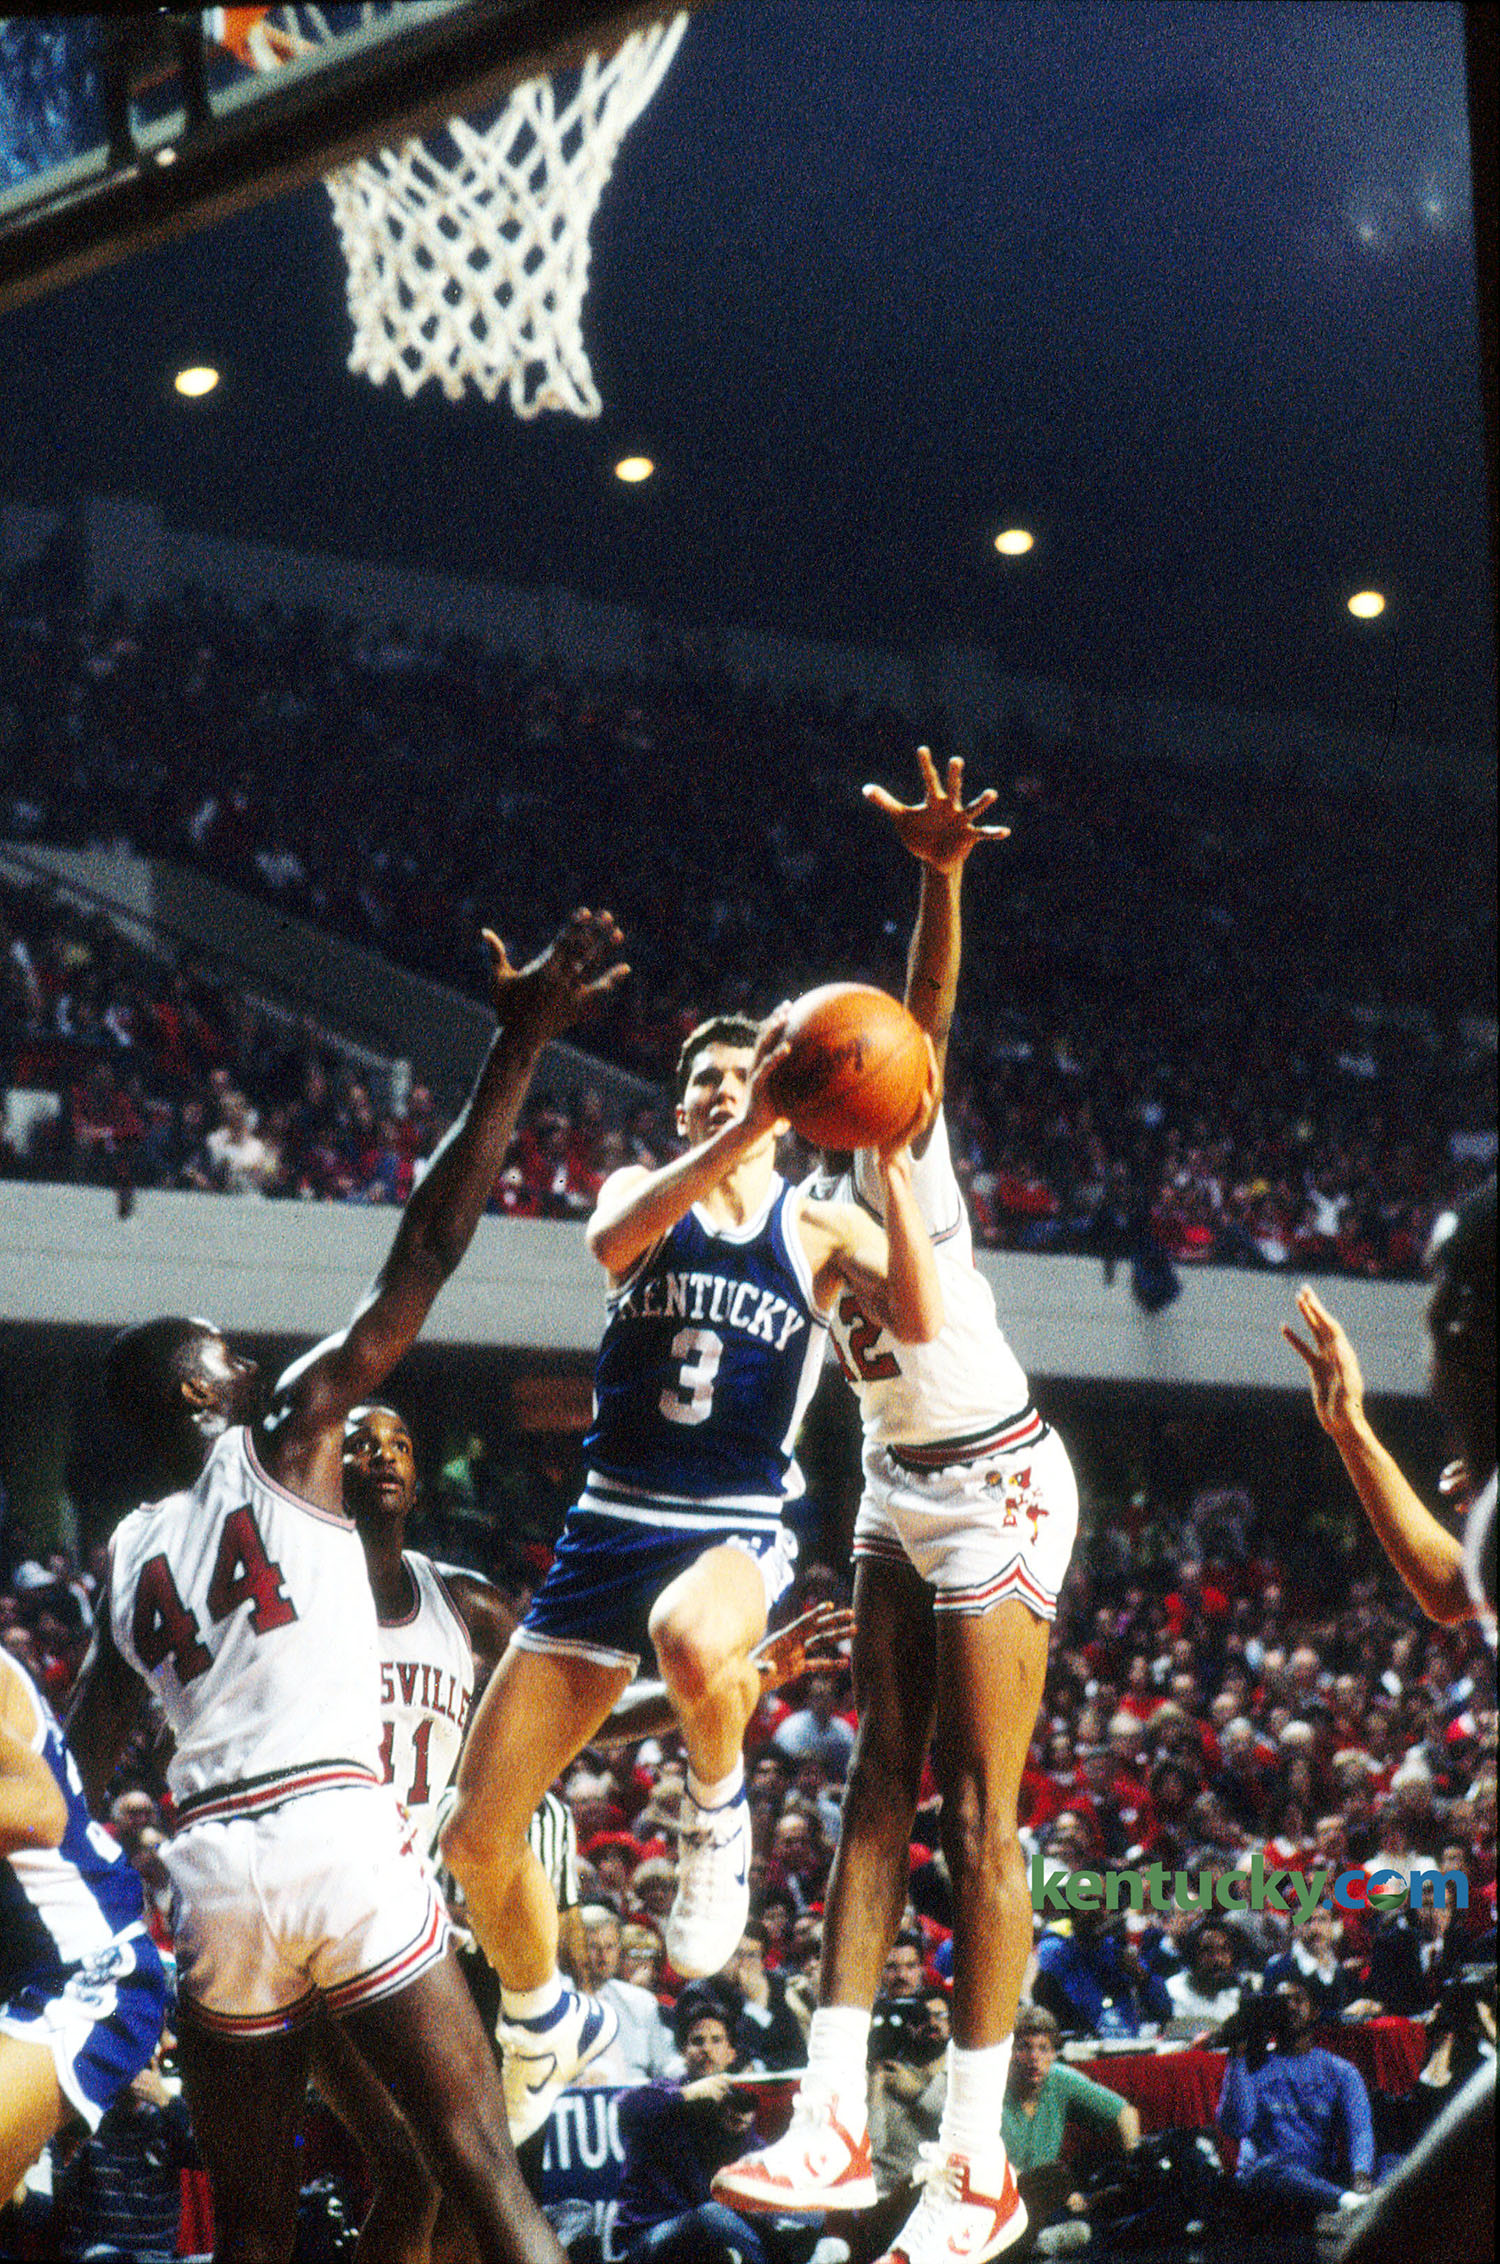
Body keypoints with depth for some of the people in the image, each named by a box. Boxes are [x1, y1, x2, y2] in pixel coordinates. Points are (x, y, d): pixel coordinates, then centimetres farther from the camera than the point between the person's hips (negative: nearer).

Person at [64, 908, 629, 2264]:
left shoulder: (125, 1557, 20)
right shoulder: (284, 1439, 5)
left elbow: (83, 1777, 22)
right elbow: (426, 1253, -1)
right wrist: (517, 1050, -2)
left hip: (211, 1867, 5)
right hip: (340, 1837, -5)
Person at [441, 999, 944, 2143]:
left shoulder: (823, 1227, 5)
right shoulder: (643, 1188, 7)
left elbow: (921, 1319, -15)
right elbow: (613, 1242, -19)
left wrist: (890, 1154, -22)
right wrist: (739, 1134, -30)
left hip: (738, 1530, -3)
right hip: (611, 1524, 3)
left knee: (696, 1640, -43)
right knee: (479, 1836, 2)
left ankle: (718, 1814, -9)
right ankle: (546, 2027, 31)